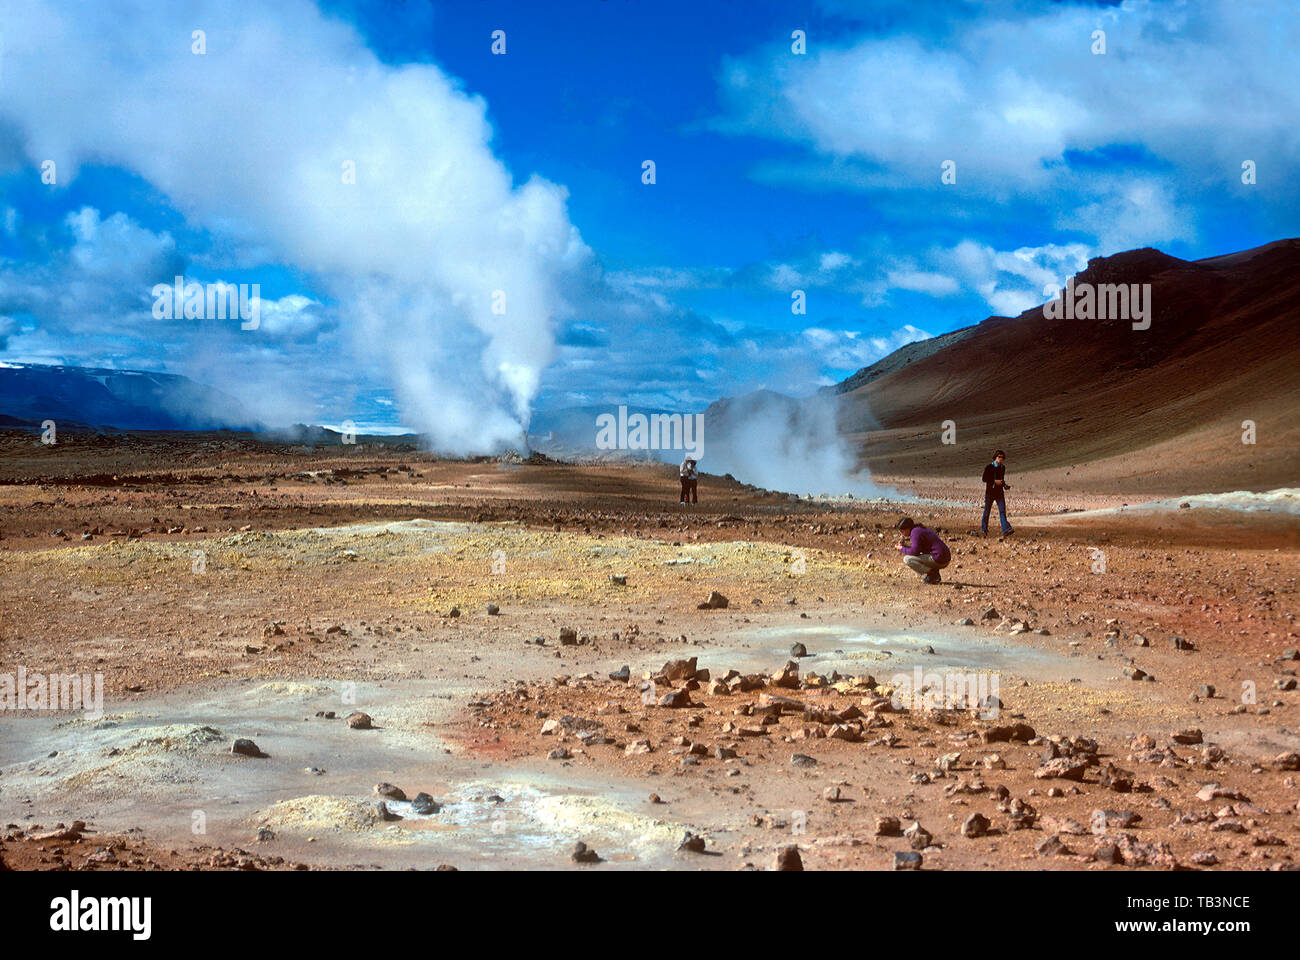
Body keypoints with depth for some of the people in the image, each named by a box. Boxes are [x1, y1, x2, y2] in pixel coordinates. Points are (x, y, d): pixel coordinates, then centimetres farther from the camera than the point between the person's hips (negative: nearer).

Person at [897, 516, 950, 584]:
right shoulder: (922, 529, 20)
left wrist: (902, 549, -2)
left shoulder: (915, 532, -10)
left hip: (938, 559, -10)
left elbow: (915, 552, -18)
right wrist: (906, 546, 16)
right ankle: (936, 576, 12)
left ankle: (931, 573, -9)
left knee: (907, 559, -10)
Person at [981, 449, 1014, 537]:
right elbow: (984, 479, -11)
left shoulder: (1002, 467, 9)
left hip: (1000, 492, 3)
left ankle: (1006, 530, -22)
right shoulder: (989, 467, -7)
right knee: (987, 510, 8)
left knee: (1002, 510, -11)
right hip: (990, 492, -3)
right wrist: (995, 481, -21)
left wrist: (1005, 485, 4)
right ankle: (984, 528, 27)